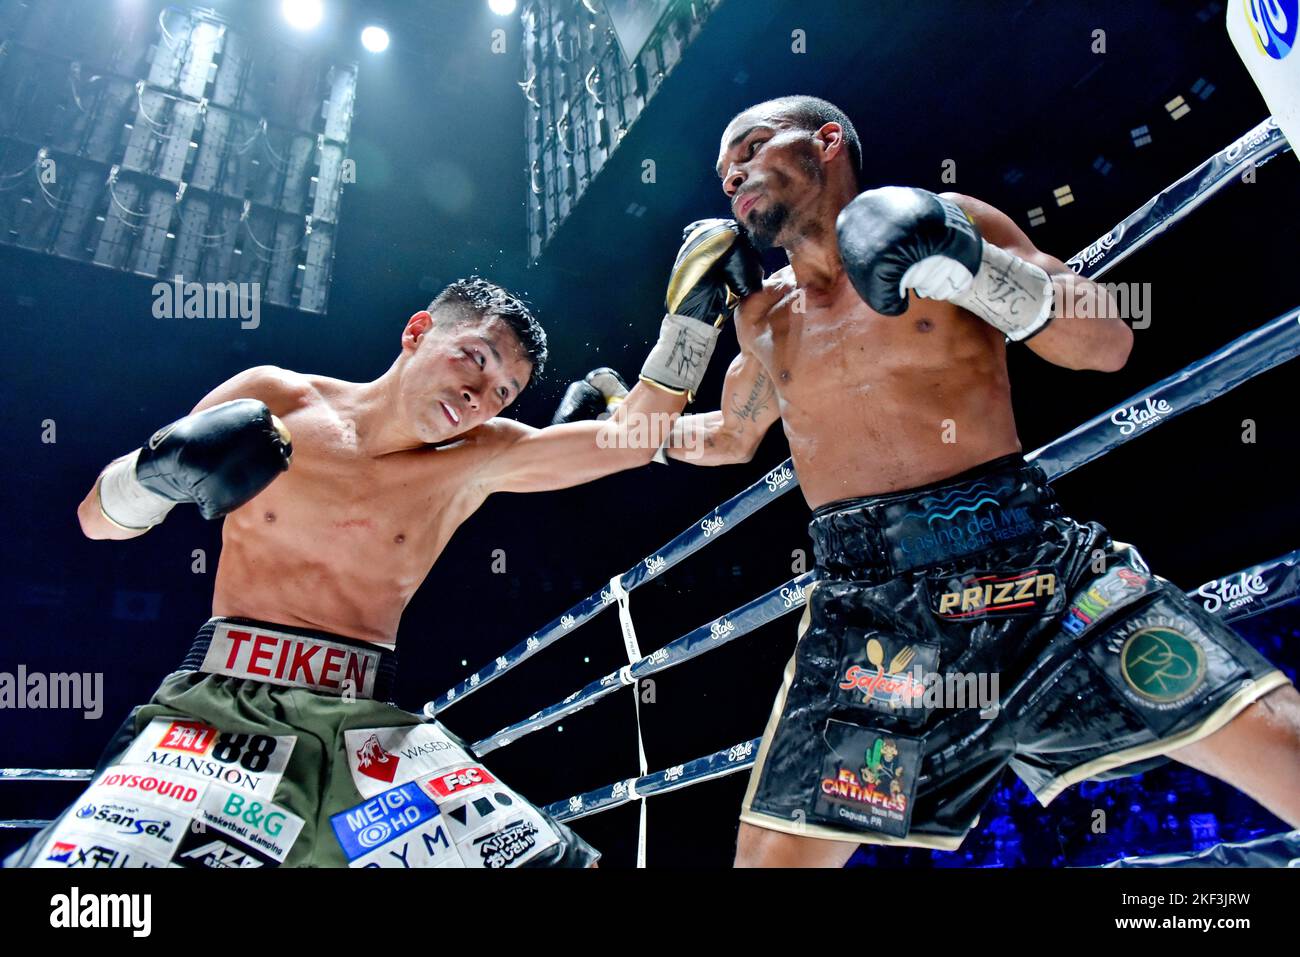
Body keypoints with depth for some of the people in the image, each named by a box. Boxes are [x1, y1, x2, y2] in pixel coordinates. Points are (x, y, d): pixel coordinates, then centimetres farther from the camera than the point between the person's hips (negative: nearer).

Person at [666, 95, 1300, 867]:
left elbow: (1109, 345, 0)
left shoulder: (948, 226, 6)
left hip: (1037, 565, -1)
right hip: (870, 611, 2)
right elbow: (731, 436, 33)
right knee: (775, 855, -3)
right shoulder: (764, 318, 15)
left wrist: (982, 272, -13)